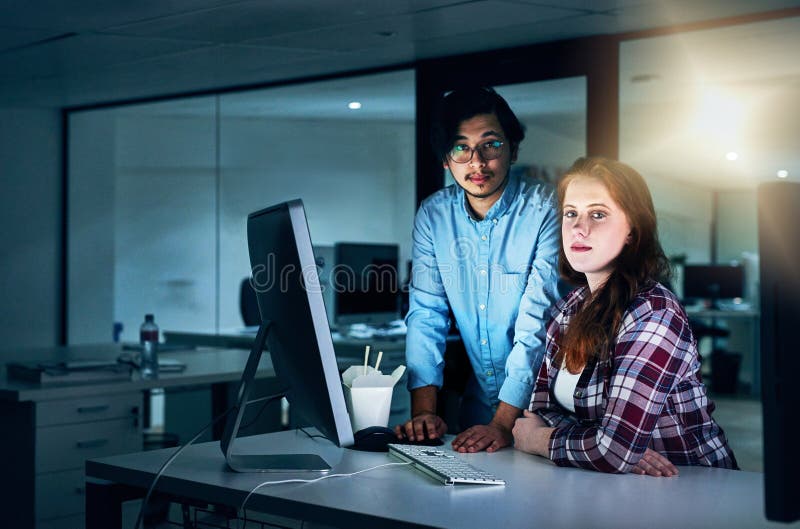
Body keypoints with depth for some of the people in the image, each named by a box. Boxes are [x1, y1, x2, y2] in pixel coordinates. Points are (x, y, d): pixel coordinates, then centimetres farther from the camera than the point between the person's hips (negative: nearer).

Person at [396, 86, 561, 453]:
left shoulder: (545, 210, -12)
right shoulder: (433, 214, 2)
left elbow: (537, 324, -18)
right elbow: (426, 314, 1)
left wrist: (504, 423, -26)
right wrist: (423, 408, -13)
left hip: (541, 409, -4)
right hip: (477, 405, 4)